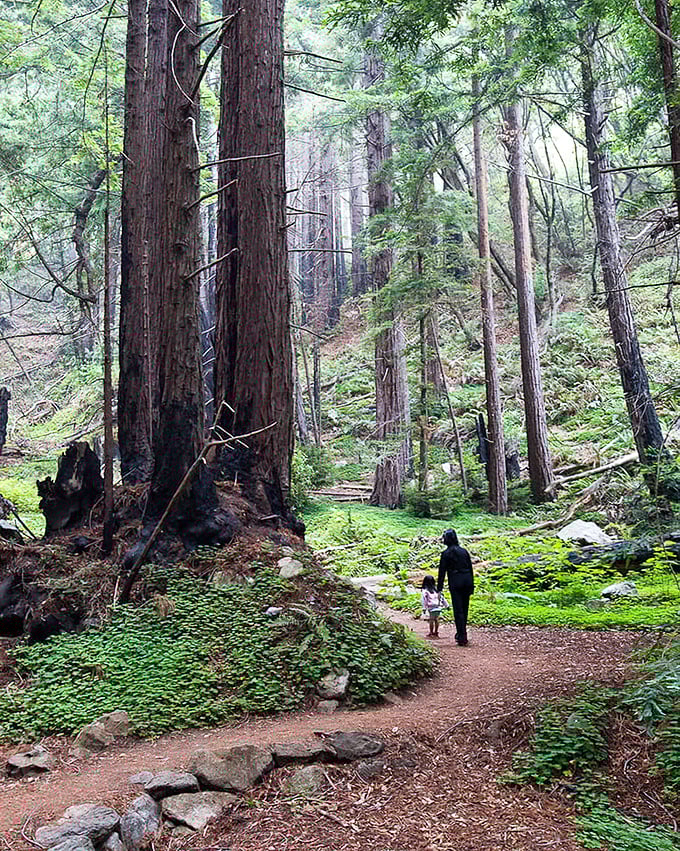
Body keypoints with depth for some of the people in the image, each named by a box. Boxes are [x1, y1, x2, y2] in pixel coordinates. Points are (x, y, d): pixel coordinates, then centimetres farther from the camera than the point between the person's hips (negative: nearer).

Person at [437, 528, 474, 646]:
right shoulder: (464, 551, 11)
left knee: (458, 610, -2)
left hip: (455, 582, -5)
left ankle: (462, 637, -6)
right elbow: (471, 569, 14)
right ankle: (461, 634, 27)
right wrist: (471, 585, 20)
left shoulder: (446, 553, -4)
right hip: (467, 580, 5)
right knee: (464, 609, 15)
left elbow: (442, 571, -5)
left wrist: (439, 588, -1)